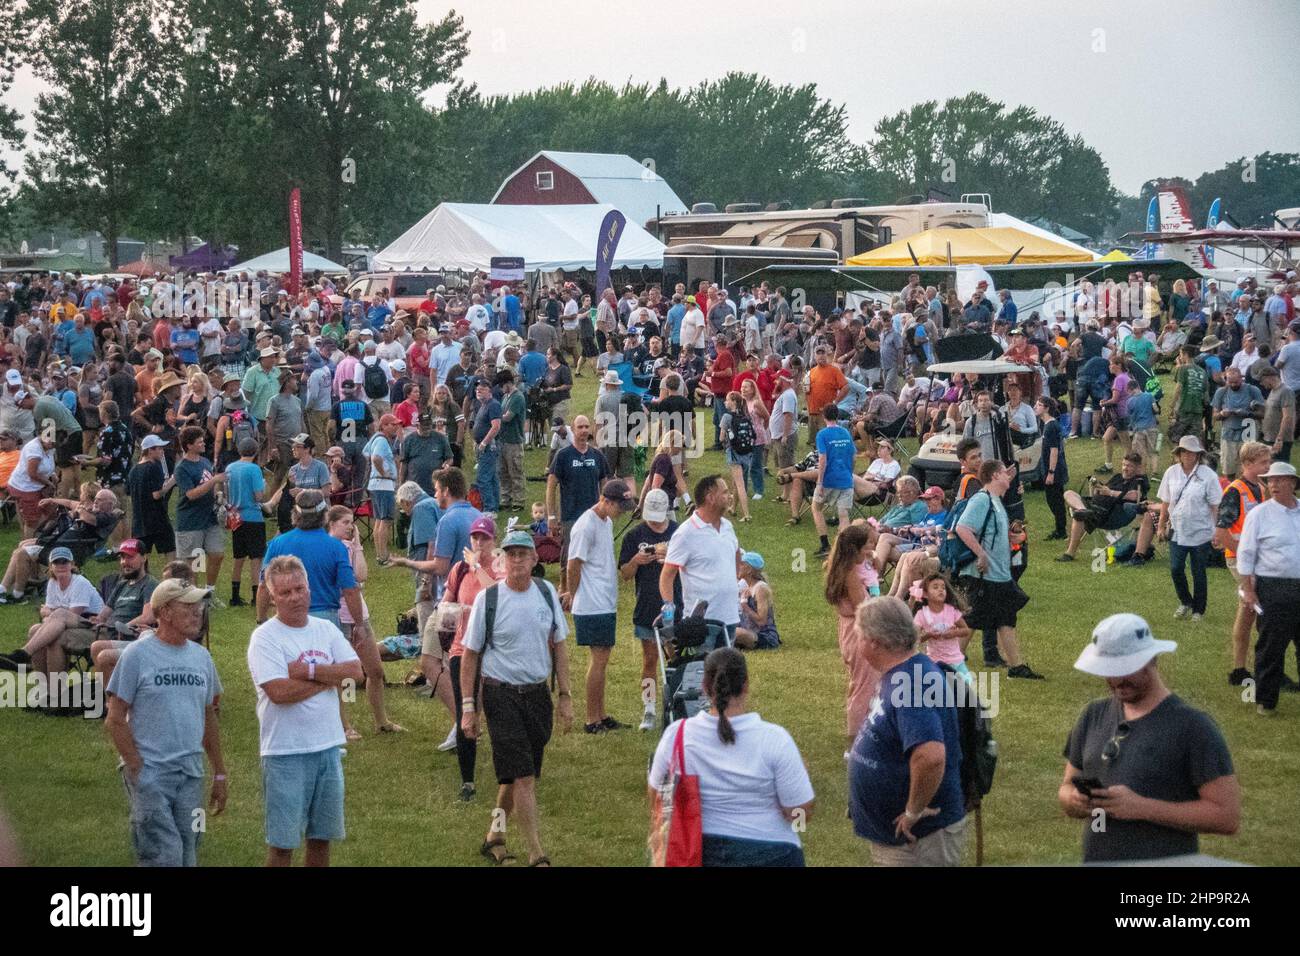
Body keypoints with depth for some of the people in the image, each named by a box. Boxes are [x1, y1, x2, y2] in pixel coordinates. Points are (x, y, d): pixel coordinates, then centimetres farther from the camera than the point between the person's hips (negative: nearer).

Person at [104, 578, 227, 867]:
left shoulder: (201, 656, 11)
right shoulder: (137, 654, -6)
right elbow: (115, 719, -5)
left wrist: (220, 774, 17)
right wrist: (136, 769, -11)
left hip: (191, 776, 6)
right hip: (150, 774, -6)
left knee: (188, 857, 8)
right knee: (165, 857, -13)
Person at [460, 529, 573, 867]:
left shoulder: (547, 592, 4)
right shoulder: (487, 598, -7)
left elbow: (558, 646, 14)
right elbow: (471, 654, -2)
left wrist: (565, 696, 10)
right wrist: (468, 708, -5)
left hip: (537, 694, 4)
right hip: (501, 696, -4)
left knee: (517, 775, 11)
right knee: (523, 776, -10)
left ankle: (494, 838, 29)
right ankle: (536, 855, -7)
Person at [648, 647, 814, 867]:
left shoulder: (676, 735, -5)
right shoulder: (774, 739, -13)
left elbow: (655, 797, 11)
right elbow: (802, 813, -7)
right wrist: (802, 773, 12)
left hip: (701, 852, 3)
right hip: (767, 855, -3)